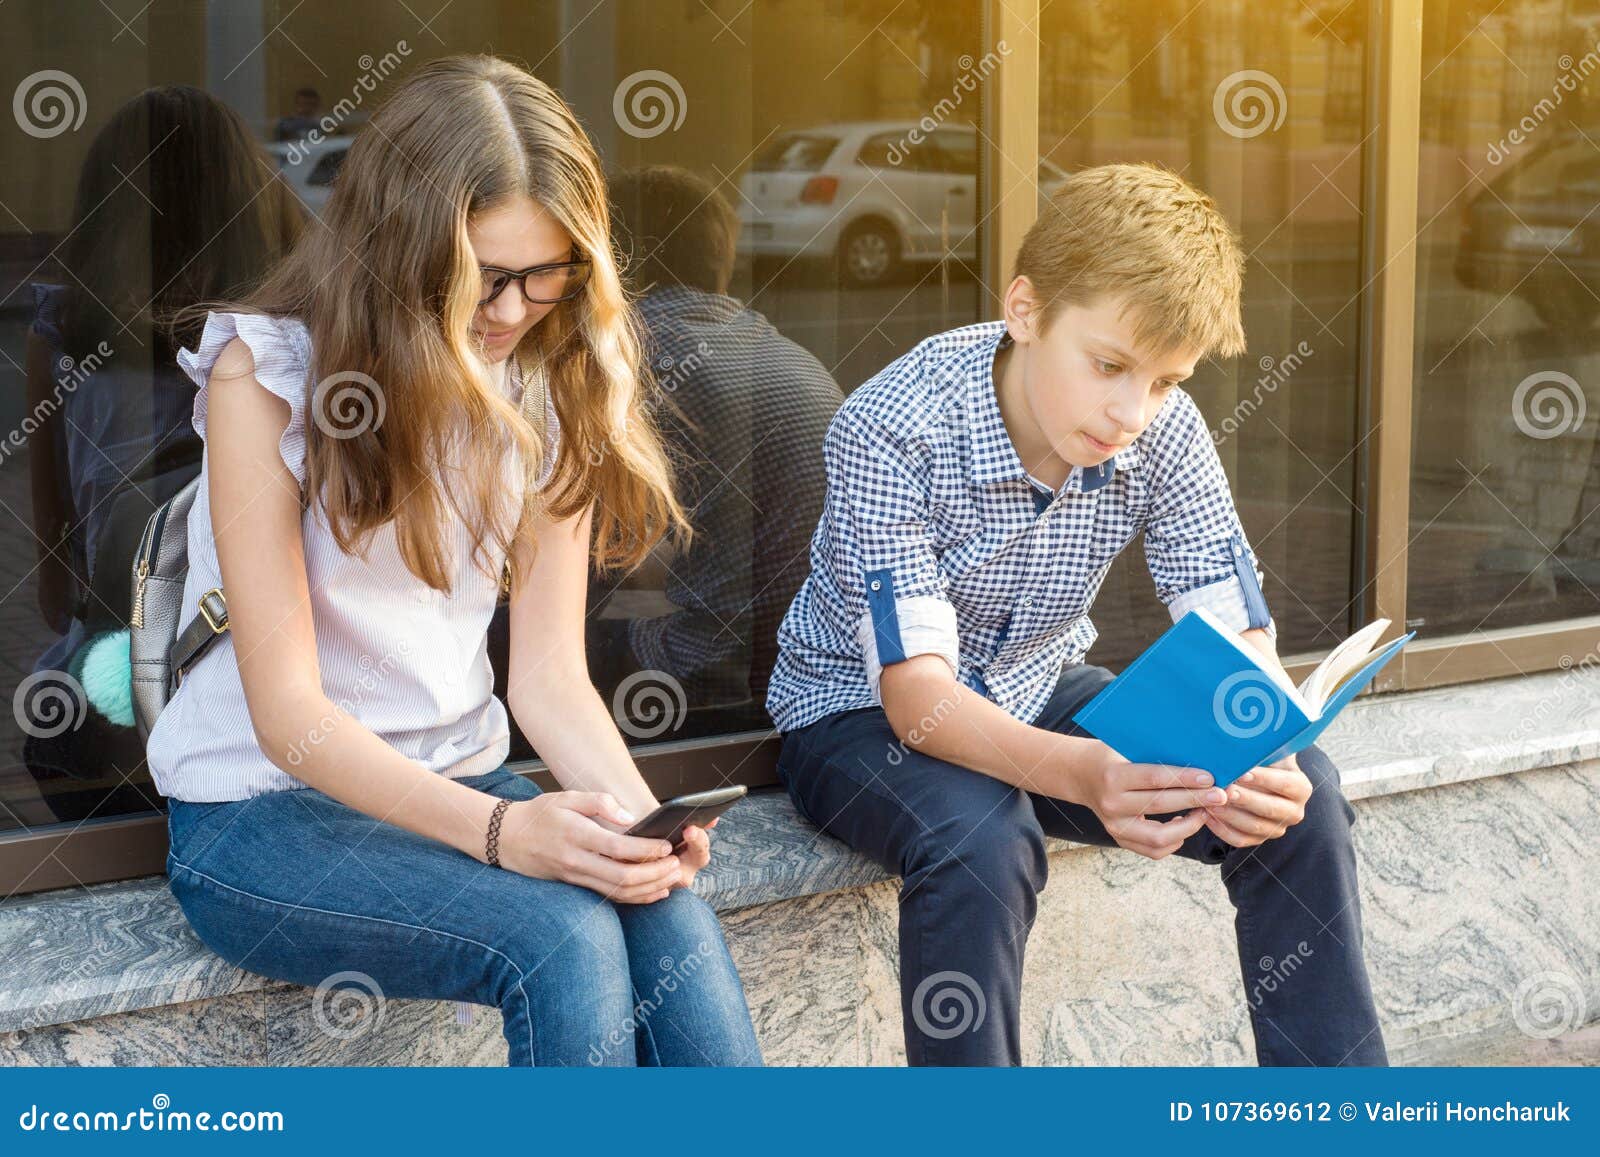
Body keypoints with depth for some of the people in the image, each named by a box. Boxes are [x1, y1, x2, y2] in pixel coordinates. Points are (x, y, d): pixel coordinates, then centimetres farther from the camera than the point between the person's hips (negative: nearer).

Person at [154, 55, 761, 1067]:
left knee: (670, 915, -28)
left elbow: (549, 670, -1)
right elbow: (290, 714, -17)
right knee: (566, 936, -31)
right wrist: (501, 831, -30)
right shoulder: (267, 371, -13)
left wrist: (637, 812, -21)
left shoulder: (551, 385, 3)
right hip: (261, 809, -4)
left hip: (459, 779, 4)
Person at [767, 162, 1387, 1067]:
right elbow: (915, 692, -32)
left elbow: (1240, 636, -11)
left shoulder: (1166, 433, -14)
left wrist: (1262, 757, -36)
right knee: (981, 841, -39)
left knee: (1304, 796, -16)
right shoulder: (892, 430, -28)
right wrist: (1085, 774, -51)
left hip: (1038, 695, 5)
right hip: (863, 712, -4)